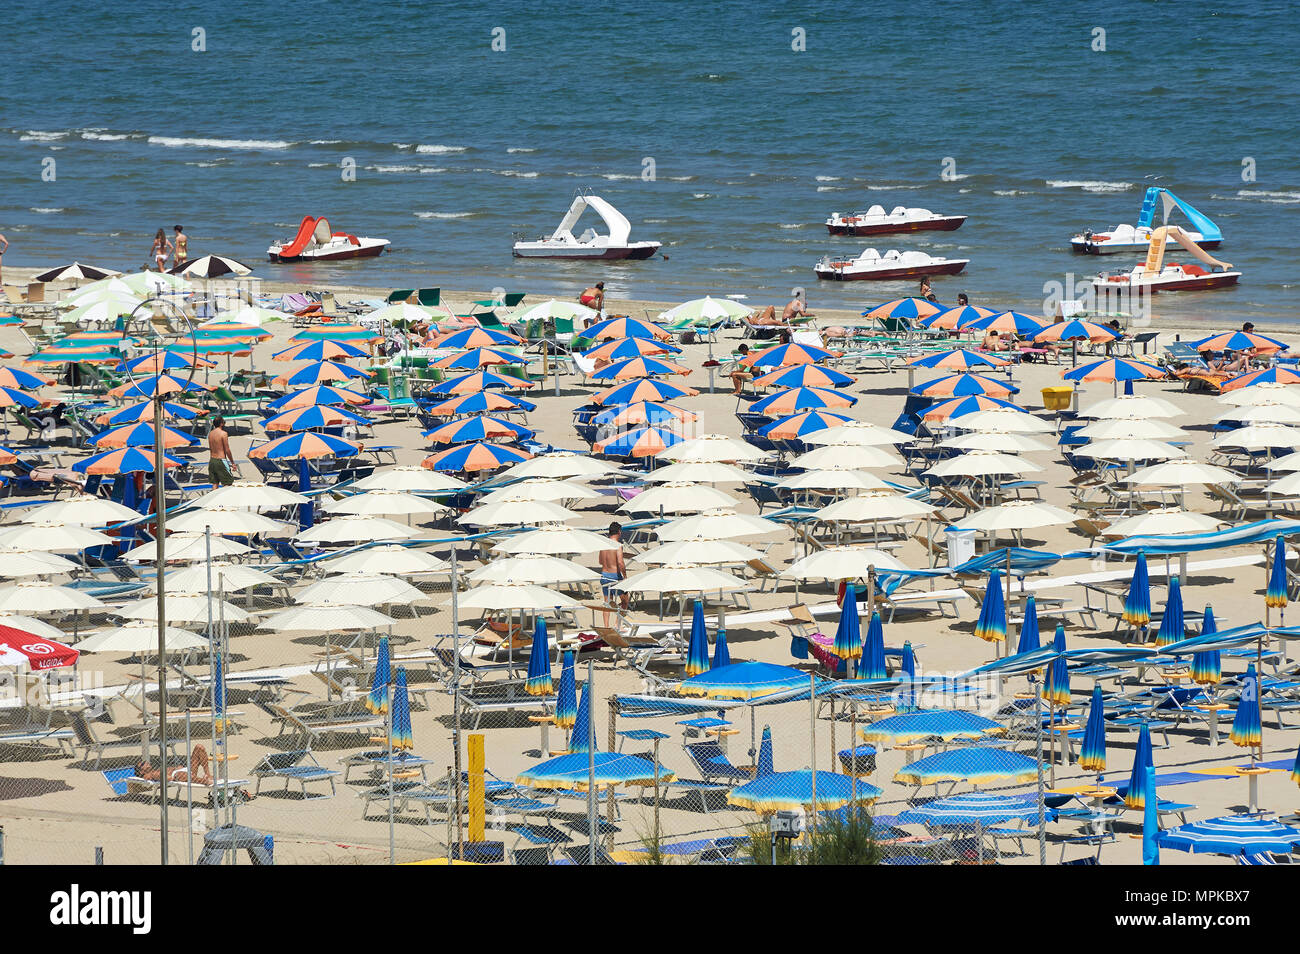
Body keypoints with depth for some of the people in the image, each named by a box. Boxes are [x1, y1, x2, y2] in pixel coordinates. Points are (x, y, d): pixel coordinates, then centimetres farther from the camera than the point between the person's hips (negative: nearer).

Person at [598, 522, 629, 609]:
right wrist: (625, 575, -13)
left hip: (604, 575, 6)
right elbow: (620, 563, -23)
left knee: (607, 601, 12)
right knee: (625, 600, 11)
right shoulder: (618, 545, -15)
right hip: (615, 575, -6)